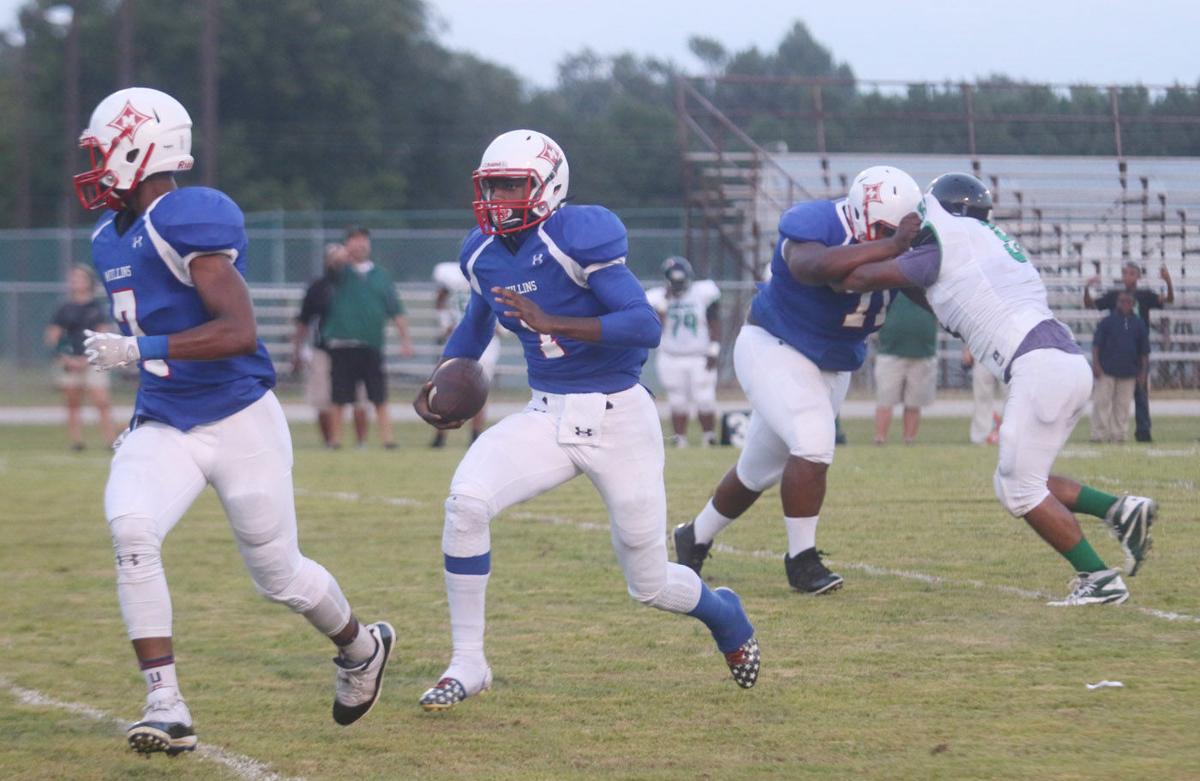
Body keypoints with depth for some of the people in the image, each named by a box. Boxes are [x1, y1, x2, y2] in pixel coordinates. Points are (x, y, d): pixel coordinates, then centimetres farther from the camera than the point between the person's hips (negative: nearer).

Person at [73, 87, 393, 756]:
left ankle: (360, 646, 41)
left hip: (241, 424, -7)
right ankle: (166, 706, -22)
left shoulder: (188, 221, -19)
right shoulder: (111, 240, 8)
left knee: (280, 575, 8)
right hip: (164, 426, 7)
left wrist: (137, 349, -30)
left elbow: (239, 331, -27)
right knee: (132, 531, -22)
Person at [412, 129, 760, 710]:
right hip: (547, 417, 5)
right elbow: (476, 323, 25)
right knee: (466, 502, -23)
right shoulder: (482, 255, 3)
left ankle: (725, 616, 42)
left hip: (619, 420, -5)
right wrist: (437, 386, 9)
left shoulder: (578, 239, -20)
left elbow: (646, 326, -27)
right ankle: (467, 662, -10)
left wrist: (551, 322, -34)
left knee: (650, 585, 5)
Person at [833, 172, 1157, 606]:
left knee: (1021, 489, -2)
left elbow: (854, 279, 3)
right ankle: (1121, 510, 5)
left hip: (1041, 365, -9)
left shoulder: (944, 249, 0)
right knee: (1015, 484, 15)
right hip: (1070, 363, 9)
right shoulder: (991, 243, 25)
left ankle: (1100, 579, -4)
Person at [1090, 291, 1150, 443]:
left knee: (1123, 404, 4)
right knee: (1102, 402, -5)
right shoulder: (1107, 322, 2)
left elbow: (1144, 350, 13)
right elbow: (1096, 344, 0)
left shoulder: (1138, 324, 9)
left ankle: (1118, 434, 9)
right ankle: (1099, 434, -2)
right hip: (1106, 371, -3)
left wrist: (1143, 371, 9)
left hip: (1128, 372, 3)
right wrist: (1096, 364, -11)